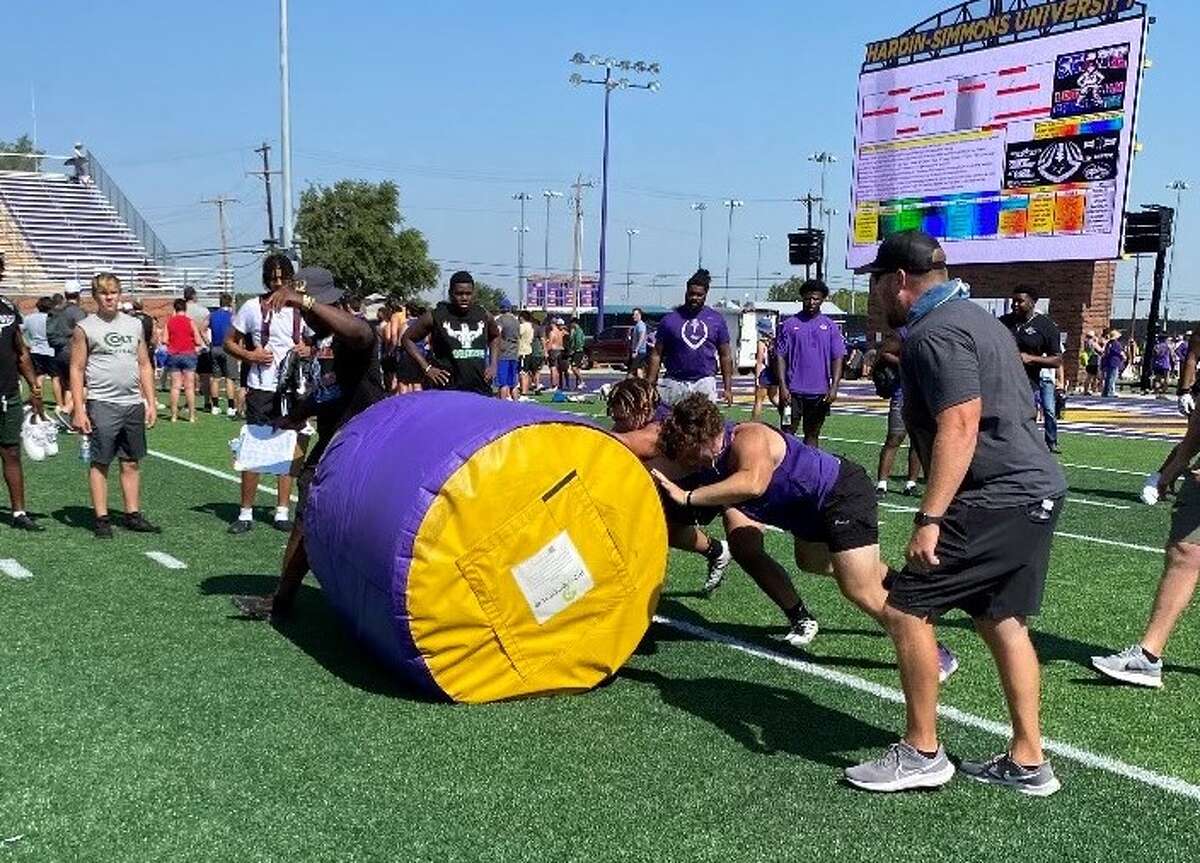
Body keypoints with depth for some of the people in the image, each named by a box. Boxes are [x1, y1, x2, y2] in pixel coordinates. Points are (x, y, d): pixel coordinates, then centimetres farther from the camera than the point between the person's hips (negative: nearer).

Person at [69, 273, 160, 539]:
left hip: (133, 404, 4)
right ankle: (101, 519, 8)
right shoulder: (85, 328, -1)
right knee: (99, 463, 2)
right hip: (102, 405, -4)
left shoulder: (134, 324, 12)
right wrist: (79, 410, -10)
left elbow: (145, 366, 15)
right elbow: (76, 370, -3)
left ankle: (133, 515, 16)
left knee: (131, 463, 9)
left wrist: (151, 402, 8)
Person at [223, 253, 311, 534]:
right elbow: (229, 342, 6)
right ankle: (245, 513, 8)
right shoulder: (252, 307, 0)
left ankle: (281, 512, 16)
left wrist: (308, 350, -7)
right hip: (261, 388, -2)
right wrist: (249, 355, -12)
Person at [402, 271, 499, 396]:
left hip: (480, 389, 4)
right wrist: (427, 367, -4)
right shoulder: (436, 316, -2)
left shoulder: (484, 316, 8)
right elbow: (408, 338, 6)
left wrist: (493, 365, 14)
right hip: (447, 389, -4)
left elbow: (495, 336, 29)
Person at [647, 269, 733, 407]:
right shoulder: (670, 319, 3)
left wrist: (728, 388, 5)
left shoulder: (716, 319, 8)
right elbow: (656, 354, 3)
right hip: (674, 383, -1)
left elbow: (725, 356, 11)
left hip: (705, 383, 1)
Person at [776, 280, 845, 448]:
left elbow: (837, 358, 6)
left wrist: (834, 387, -5)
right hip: (793, 390, -2)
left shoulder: (831, 327, 8)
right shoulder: (789, 325, 2)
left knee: (813, 435, 10)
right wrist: (783, 386, -9)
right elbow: (780, 357, 0)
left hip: (820, 392, 2)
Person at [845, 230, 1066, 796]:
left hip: (996, 499, -11)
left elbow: (960, 425, -24)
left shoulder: (936, 333, -14)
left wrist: (930, 519, -27)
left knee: (906, 609, -5)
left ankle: (921, 754, 5)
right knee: (1001, 620, 16)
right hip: (1037, 489, 11)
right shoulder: (974, 317, 19)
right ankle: (1027, 762, 22)